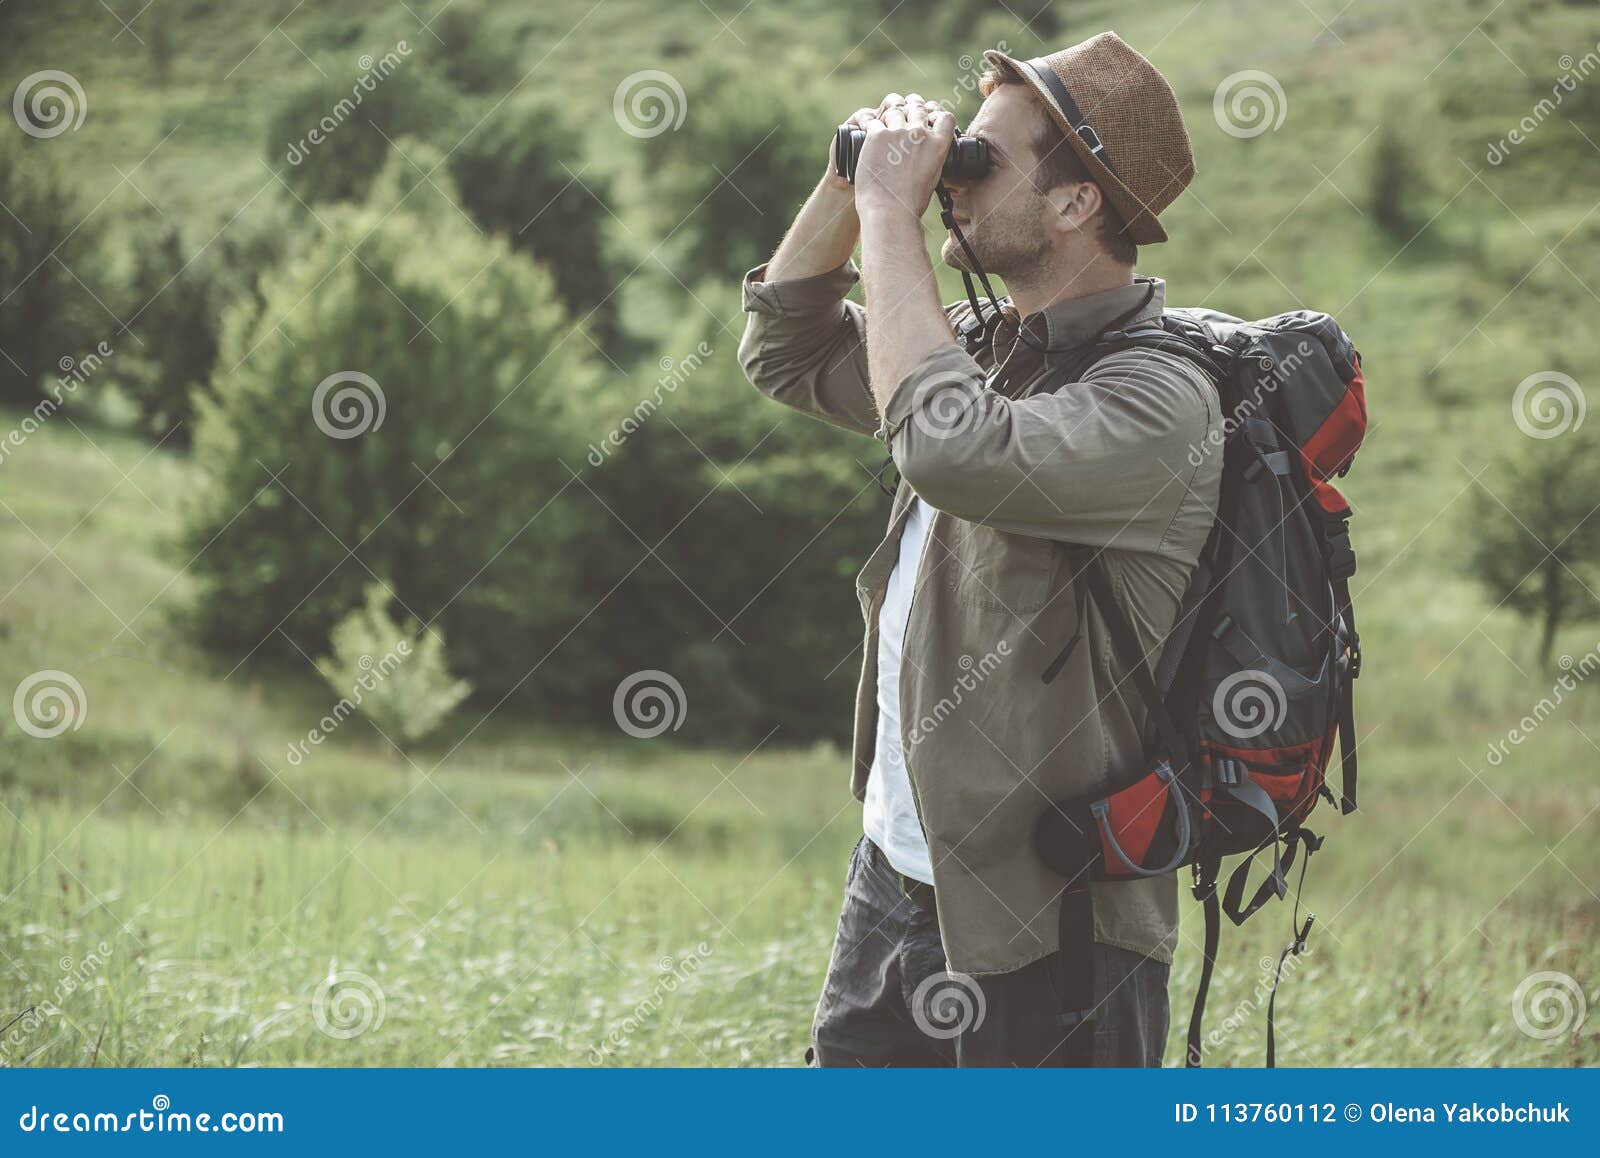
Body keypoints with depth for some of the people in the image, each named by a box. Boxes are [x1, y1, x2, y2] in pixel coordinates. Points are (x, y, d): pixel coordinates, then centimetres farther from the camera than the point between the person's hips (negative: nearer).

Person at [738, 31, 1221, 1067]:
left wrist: (891, 213, -24)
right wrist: (849, 186, 6)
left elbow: (955, 451, -35)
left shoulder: (1158, 399, -18)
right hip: (892, 876, 9)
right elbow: (788, 352, 24)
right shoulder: (990, 347, 10)